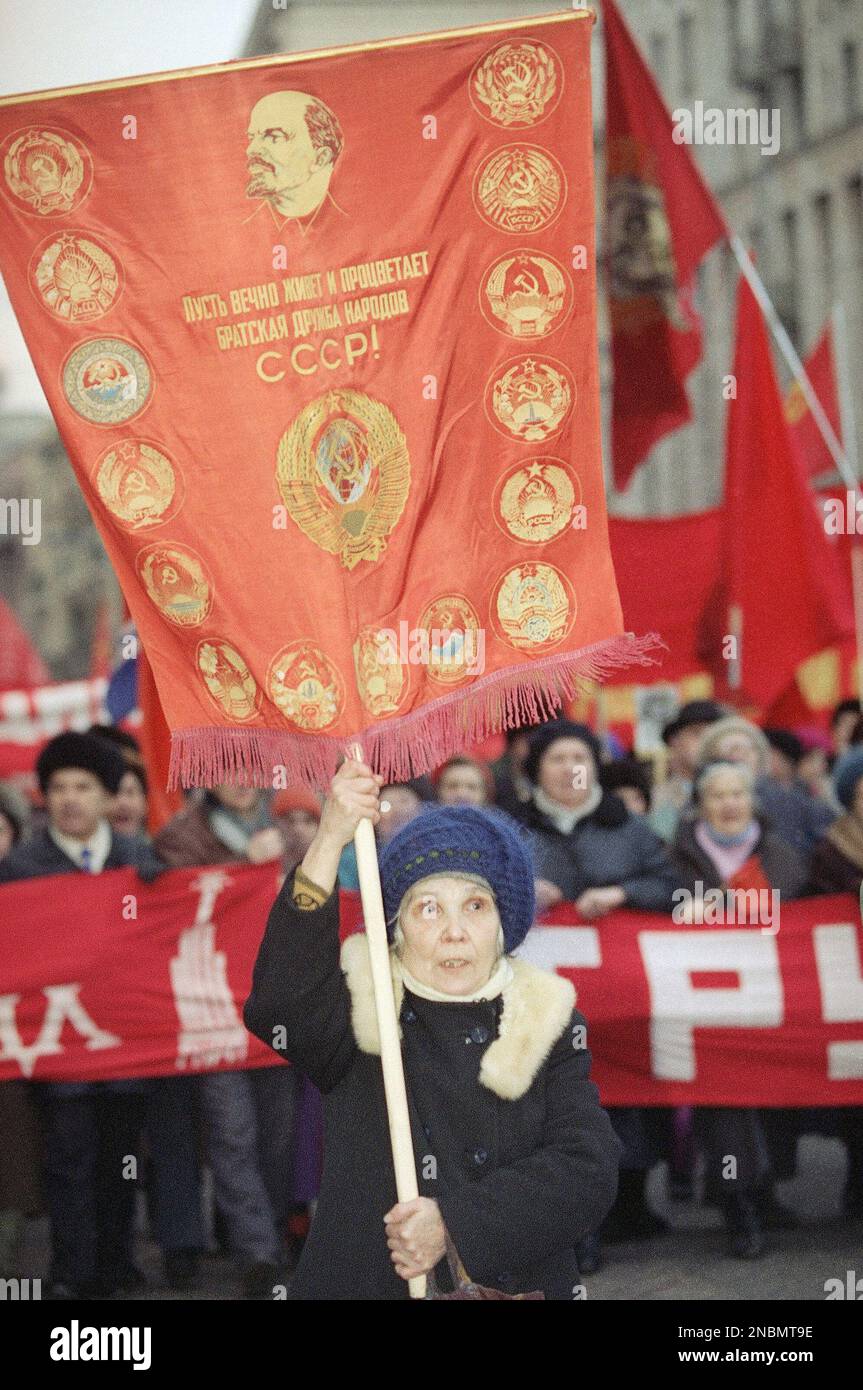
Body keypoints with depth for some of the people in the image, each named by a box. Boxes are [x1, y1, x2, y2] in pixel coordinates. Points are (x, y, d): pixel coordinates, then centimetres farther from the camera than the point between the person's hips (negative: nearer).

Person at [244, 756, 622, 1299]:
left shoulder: (547, 1024, 2)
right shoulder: (356, 1014, -1)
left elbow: (589, 1171, -8)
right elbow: (278, 1004, -23)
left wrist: (457, 1224, -20)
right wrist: (329, 842, -30)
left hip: (516, 1285, 0)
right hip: (366, 1281, 0)